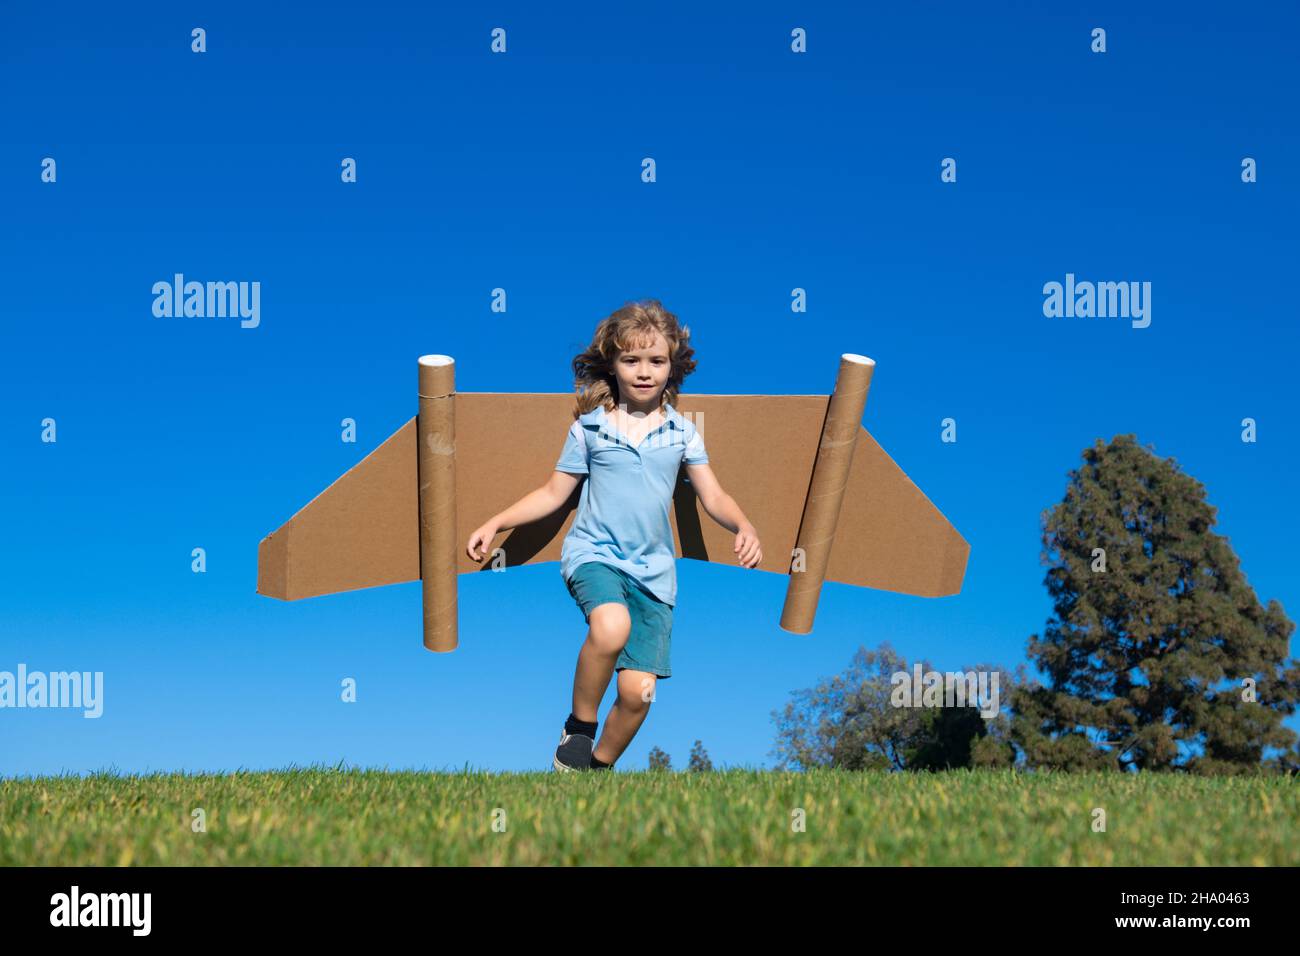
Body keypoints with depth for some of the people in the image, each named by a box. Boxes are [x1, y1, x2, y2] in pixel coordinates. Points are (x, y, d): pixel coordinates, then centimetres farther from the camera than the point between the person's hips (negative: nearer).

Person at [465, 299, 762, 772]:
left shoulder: (683, 432, 7)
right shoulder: (589, 427, 3)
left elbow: (713, 496, 6)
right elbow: (553, 493, 10)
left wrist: (745, 527, -14)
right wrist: (494, 524, 1)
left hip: (653, 568, 2)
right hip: (594, 553, -2)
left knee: (638, 691, -8)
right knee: (612, 626, -36)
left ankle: (599, 765, 21)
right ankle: (578, 729, -12)